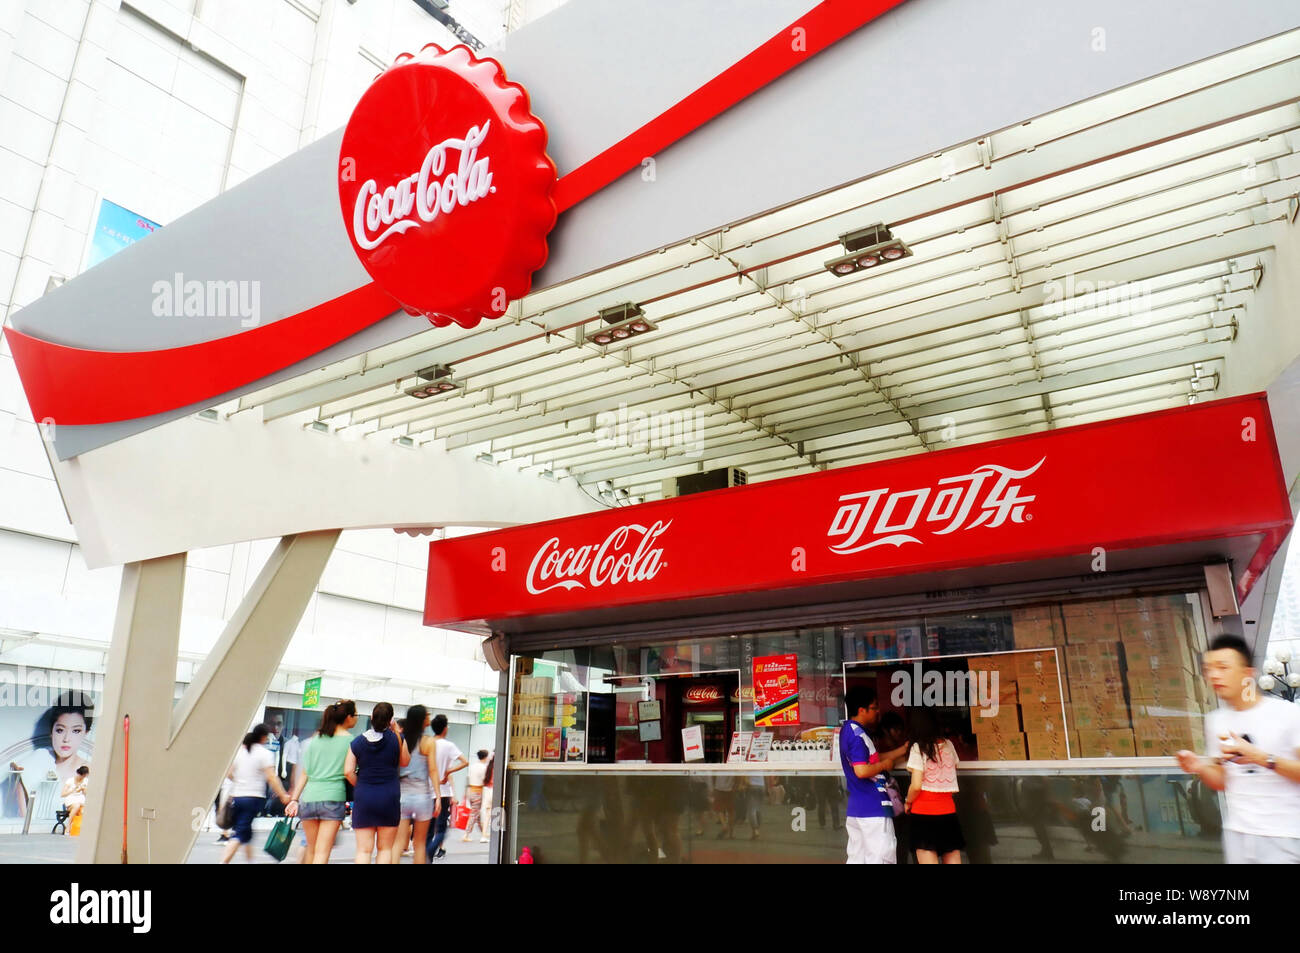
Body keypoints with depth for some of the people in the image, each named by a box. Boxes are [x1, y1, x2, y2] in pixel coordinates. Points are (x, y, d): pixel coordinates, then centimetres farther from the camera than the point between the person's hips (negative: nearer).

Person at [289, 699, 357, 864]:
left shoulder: (315, 738, 11)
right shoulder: (350, 740, -1)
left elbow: (304, 774, 11)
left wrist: (294, 799, 13)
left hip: (309, 797, 4)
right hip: (333, 797, -4)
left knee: (311, 849, 19)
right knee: (322, 852, -3)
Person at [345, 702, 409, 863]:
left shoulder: (357, 741, 1)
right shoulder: (396, 739, -3)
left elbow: (348, 771, -4)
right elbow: (405, 762, 13)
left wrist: (360, 786, 12)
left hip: (363, 796, 1)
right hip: (389, 796, -1)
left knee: (363, 850, 4)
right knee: (385, 848, 10)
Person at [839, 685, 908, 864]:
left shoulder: (847, 730, 14)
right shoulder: (857, 735, -18)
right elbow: (861, 770, -27)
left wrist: (904, 748, 20)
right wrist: (884, 765, -9)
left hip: (855, 809, 10)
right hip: (873, 809, -10)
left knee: (857, 857, 13)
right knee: (882, 857, -3)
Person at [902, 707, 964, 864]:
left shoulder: (918, 748, -10)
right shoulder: (948, 745, 6)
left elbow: (916, 785, -13)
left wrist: (908, 802, 4)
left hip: (924, 812, -5)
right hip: (948, 811, 5)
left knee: (928, 860, -2)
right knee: (953, 861, 9)